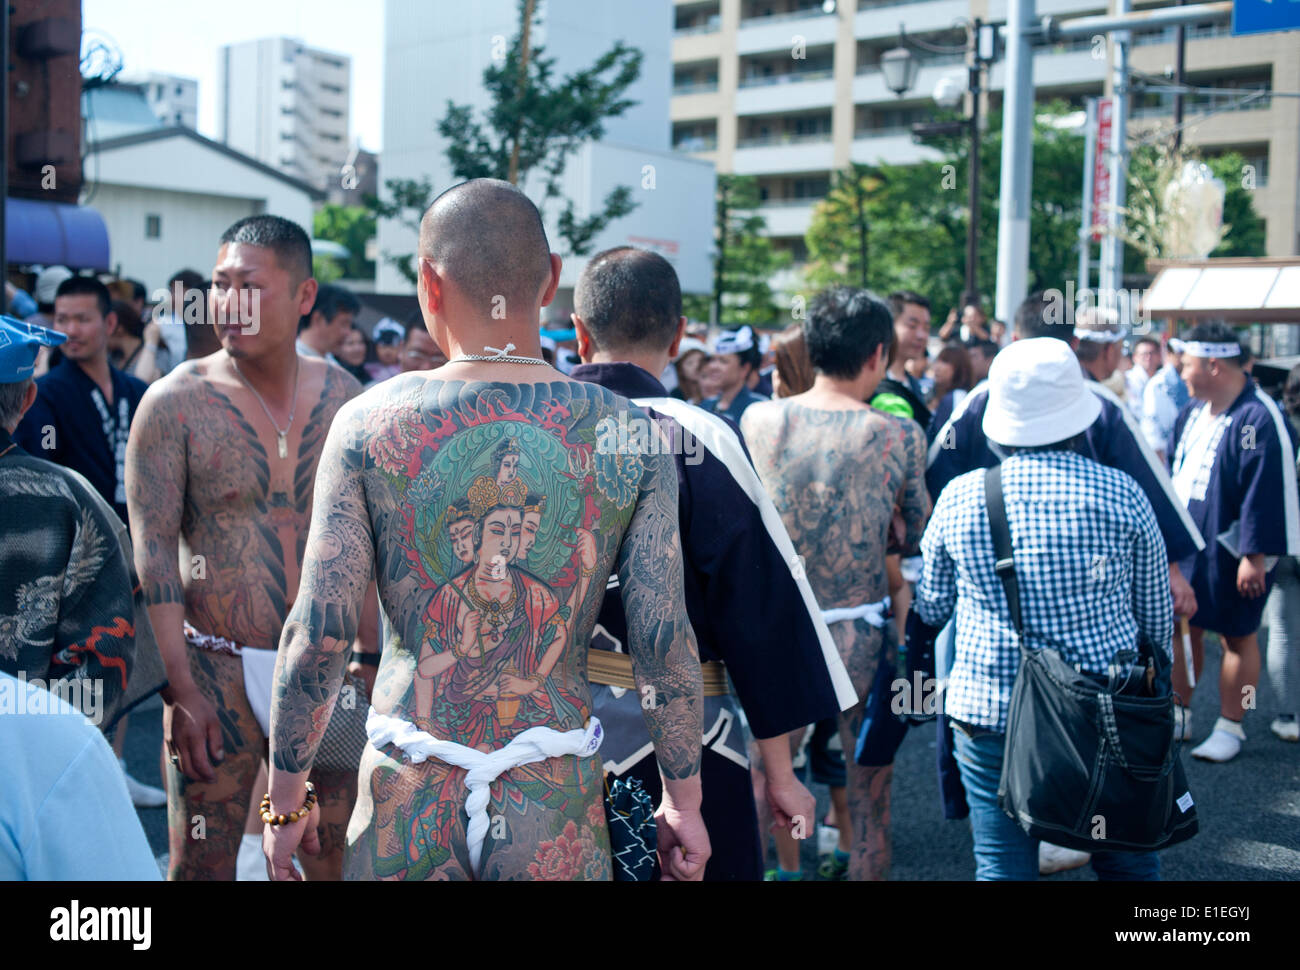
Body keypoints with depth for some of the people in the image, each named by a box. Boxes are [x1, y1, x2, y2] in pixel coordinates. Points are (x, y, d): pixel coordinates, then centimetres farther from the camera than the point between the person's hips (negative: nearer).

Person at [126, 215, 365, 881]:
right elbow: (153, 554, -8)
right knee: (200, 864, 4)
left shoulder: (343, 398, 3)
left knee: (329, 858, 12)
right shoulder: (175, 402, -6)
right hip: (216, 669, -2)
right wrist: (181, 690, -12)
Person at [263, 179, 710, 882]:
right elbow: (663, 642, -5)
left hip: (406, 798, 0)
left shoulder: (368, 422, -7)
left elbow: (317, 634, -8)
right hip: (556, 803, 1)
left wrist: (286, 797, 5)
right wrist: (684, 801, 7)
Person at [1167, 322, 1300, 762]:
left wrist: (1254, 556, -22)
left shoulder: (1258, 420, -19)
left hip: (1230, 552, -7)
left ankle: (1229, 728, 18)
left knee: (1237, 637, 6)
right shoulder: (1192, 410, 8)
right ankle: (1178, 715, 27)